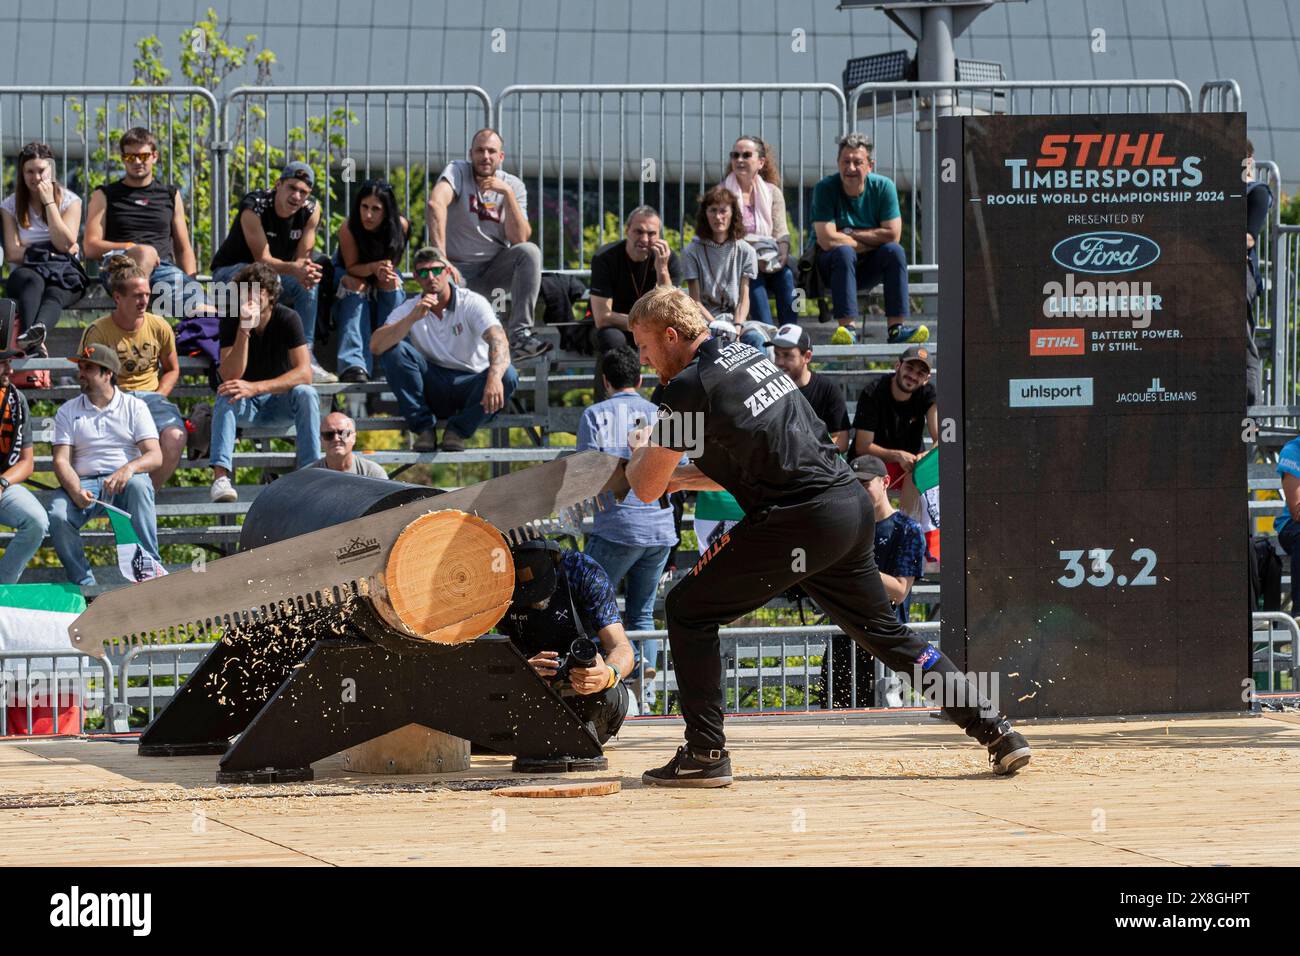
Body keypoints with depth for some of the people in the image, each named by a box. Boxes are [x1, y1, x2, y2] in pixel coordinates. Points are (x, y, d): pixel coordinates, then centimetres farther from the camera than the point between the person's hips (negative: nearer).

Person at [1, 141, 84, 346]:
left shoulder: (70, 201, 8)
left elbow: (66, 245, -6)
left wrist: (49, 202, -5)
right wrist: (52, 252, -7)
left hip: (64, 275, 0)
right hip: (25, 273, 0)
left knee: (55, 292, -37)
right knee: (33, 281, -38)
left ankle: (39, 328, -73)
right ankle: (33, 344, -68)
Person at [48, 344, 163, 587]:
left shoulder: (134, 407, 9)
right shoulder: (68, 411, 14)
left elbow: (155, 456, -2)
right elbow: (61, 460, 2)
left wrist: (129, 468, -26)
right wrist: (76, 492, -20)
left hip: (123, 483, -1)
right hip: (83, 483, 1)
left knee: (138, 485, -37)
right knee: (57, 517, -30)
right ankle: (83, 583, -18)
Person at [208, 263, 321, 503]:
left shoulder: (288, 319, -14)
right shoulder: (230, 321, -13)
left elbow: (304, 373, -25)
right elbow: (230, 376, -24)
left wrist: (255, 388, -35)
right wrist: (244, 328, -34)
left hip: (280, 401, 0)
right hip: (245, 405, 0)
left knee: (306, 394, -31)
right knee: (226, 395, -32)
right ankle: (221, 475, -43)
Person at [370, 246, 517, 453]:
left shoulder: (472, 302, -8)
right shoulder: (408, 309, -1)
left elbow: (498, 340, -26)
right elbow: (376, 346, -17)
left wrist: (495, 377, -48)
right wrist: (412, 318, -30)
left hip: (469, 385, -1)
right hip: (432, 389, 1)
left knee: (507, 375, -32)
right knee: (394, 350, -22)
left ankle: (457, 431, -13)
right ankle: (423, 428, -16)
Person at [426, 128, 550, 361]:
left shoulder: (513, 185, 1)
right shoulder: (458, 171, -7)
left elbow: (519, 239, -12)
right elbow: (435, 202, -30)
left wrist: (507, 193, -20)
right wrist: (440, 257, -41)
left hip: (496, 267, 2)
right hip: (459, 269, -2)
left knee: (530, 252, -26)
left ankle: (520, 335, -33)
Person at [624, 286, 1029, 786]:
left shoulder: (690, 386, -7)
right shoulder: (746, 355, 19)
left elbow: (646, 488, 0)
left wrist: (640, 451, 21)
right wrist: (681, 475, 26)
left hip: (803, 517, -8)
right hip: (854, 506, 8)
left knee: (689, 609, 2)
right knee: (887, 632, 20)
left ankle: (705, 754, -2)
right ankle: (995, 730, 16)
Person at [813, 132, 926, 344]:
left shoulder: (883, 187, -6)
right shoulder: (825, 189, -13)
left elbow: (892, 235, -13)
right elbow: (827, 240, -23)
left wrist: (851, 234, -14)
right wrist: (871, 243, -15)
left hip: (869, 270, 2)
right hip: (831, 266, -2)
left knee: (894, 251, -26)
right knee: (844, 252, -34)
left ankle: (896, 328, -33)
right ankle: (847, 327, -43)